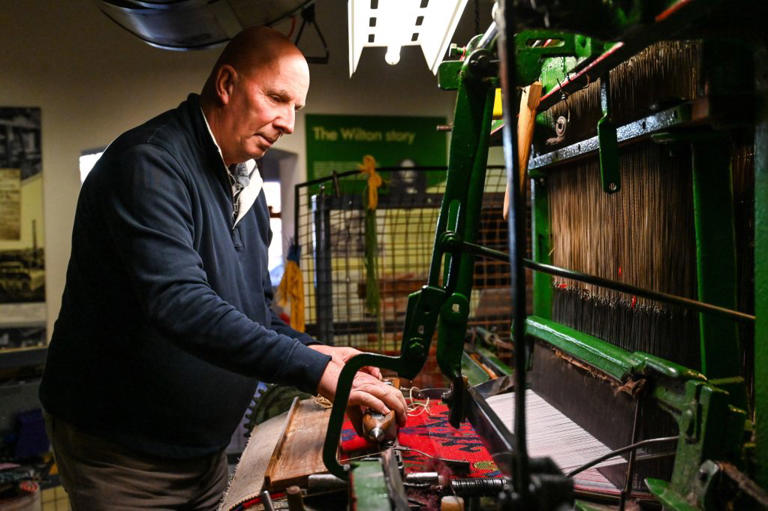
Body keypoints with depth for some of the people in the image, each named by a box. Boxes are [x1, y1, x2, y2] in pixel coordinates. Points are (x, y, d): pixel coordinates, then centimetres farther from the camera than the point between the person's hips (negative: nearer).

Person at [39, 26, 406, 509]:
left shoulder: (246, 185, 8)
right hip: (123, 454, -7)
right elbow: (181, 305, -34)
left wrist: (312, 351, -5)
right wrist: (314, 371, -35)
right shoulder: (149, 163, -21)